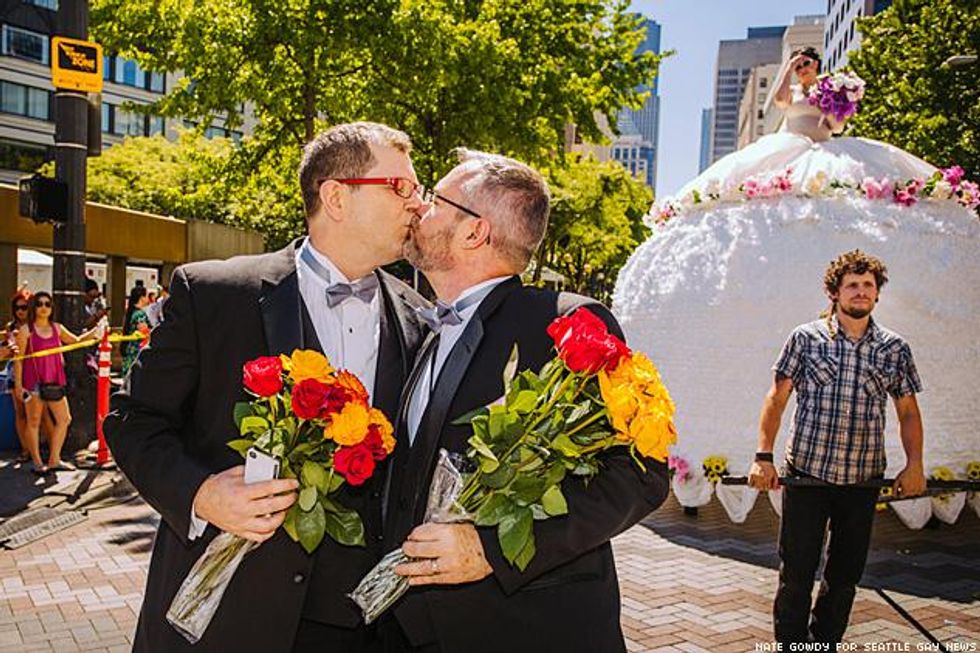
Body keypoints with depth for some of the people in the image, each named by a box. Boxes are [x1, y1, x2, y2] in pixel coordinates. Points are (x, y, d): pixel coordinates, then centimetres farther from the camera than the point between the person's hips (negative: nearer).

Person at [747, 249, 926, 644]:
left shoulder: (894, 348, 7)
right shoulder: (805, 338, 0)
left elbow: (908, 411, 11)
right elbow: (776, 399, -2)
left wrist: (914, 464, -1)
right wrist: (764, 457, -10)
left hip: (863, 479, 3)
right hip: (805, 474, -2)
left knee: (845, 576, 13)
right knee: (796, 575, 2)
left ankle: (824, 644, 29)